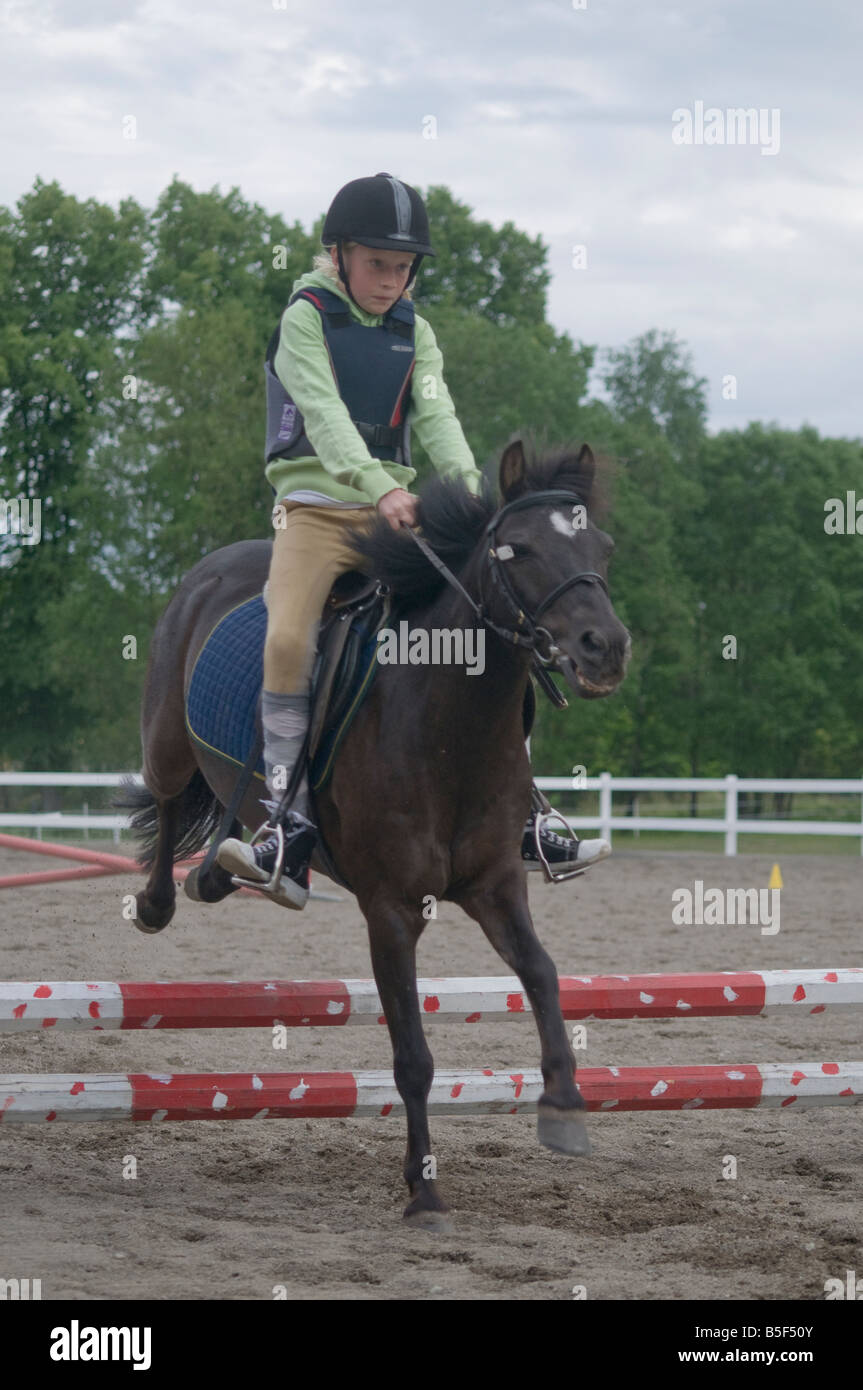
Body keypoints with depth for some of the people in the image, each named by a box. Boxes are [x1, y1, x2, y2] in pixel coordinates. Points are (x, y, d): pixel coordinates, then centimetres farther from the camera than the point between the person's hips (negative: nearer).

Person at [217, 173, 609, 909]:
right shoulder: (306, 318, -3)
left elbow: (436, 417, -2)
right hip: (316, 508, -5)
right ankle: (288, 834, -28)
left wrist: (468, 487, -22)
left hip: (399, 511, 5)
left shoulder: (415, 333, 12)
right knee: (289, 639, -29)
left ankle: (522, 823, 4)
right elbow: (325, 412, -18)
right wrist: (379, 486, -33)